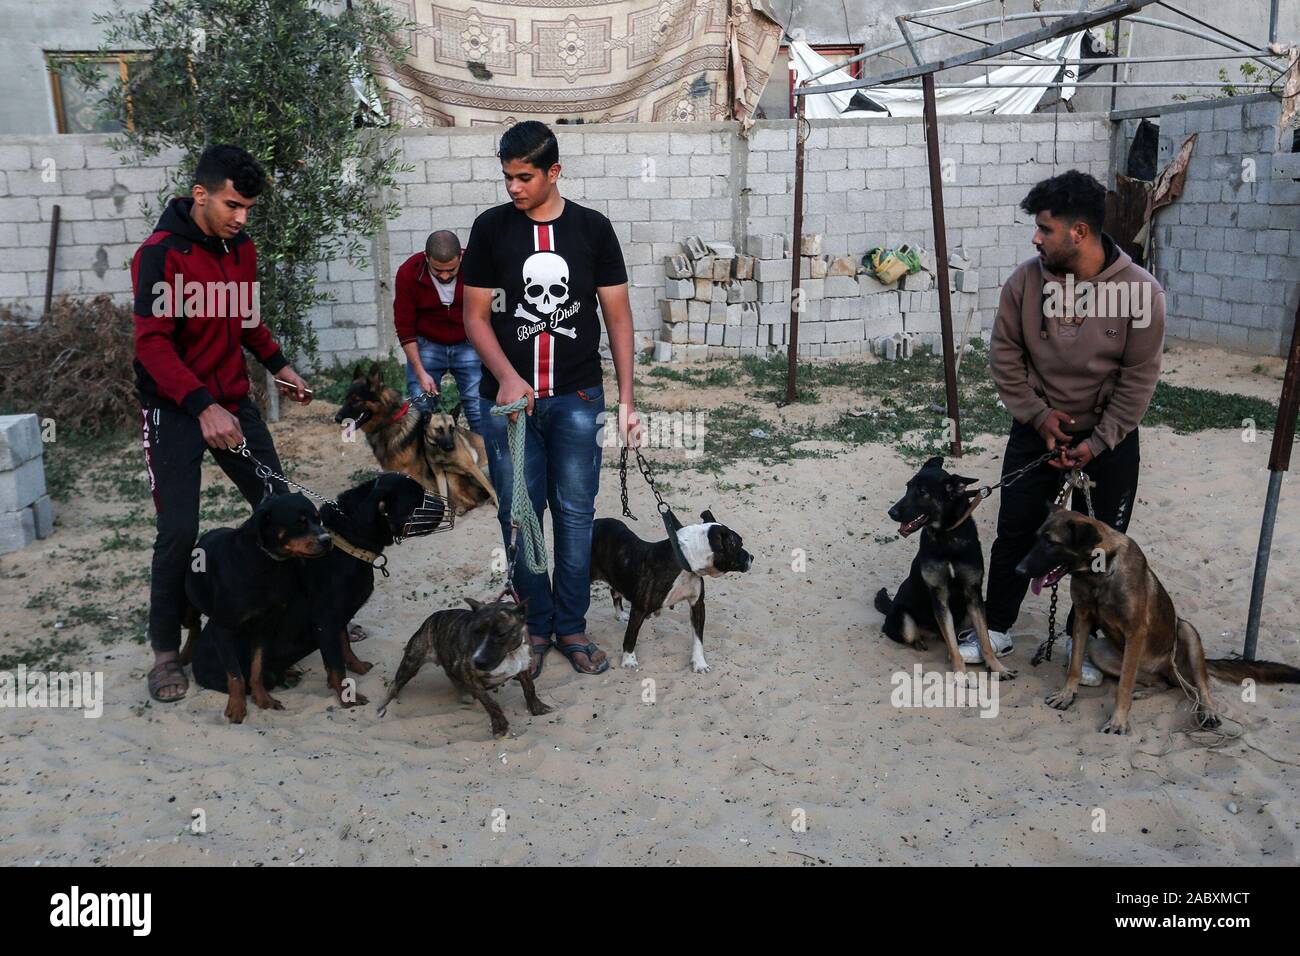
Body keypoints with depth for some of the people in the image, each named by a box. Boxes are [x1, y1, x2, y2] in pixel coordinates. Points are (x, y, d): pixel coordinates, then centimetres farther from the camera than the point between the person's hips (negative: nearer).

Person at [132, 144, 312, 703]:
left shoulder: (242, 249, 7)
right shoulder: (161, 255, -14)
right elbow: (152, 343, -21)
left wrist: (278, 365, 14)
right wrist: (203, 407, -31)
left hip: (232, 403, 6)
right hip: (174, 410, -6)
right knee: (179, 529, -10)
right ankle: (165, 651, 6)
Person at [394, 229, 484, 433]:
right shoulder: (408, 273, -17)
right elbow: (404, 327, -10)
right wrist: (420, 372, -14)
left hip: (468, 345, 0)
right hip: (426, 345, 0)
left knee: (478, 409, -5)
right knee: (420, 408, -3)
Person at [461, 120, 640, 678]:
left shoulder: (592, 229, 1)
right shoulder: (491, 228, 0)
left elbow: (617, 317, 3)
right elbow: (476, 316, 1)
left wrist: (626, 400, -2)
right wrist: (507, 378, -15)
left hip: (577, 399, 0)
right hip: (508, 398, 0)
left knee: (575, 514, 5)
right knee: (518, 514, 6)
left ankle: (571, 628, 20)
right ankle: (535, 626, 21)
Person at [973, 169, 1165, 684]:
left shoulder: (1142, 290, -18)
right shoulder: (1027, 279, -12)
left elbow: (1138, 378, -12)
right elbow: (1005, 355, -3)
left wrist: (1097, 443, -13)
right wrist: (1039, 414, -9)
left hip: (1109, 438, -1)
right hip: (1037, 429, 2)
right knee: (1015, 532, 7)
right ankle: (996, 628, 24)